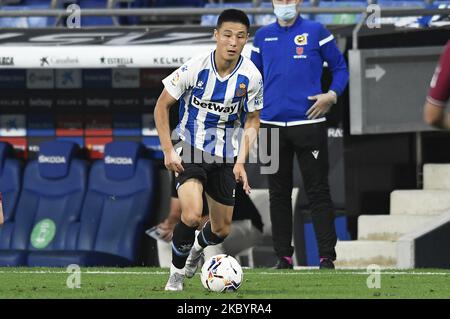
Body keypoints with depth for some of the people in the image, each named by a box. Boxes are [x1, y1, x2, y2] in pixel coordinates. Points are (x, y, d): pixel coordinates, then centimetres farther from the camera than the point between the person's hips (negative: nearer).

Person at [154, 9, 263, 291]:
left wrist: (241, 162, -9)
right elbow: (162, 105, -6)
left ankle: (197, 247, 49)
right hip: (190, 150, -3)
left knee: (221, 230, 12)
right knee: (191, 216, -25)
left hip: (225, 155, 3)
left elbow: (252, 121, 3)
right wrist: (168, 150, -12)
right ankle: (177, 273, -1)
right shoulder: (194, 68, -19)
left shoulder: (251, 76, -12)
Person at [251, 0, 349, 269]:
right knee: (279, 194, 7)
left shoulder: (316, 32, 1)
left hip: (309, 123, -3)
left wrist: (332, 95, -10)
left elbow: (340, 68, 6)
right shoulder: (263, 36, 11)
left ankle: (327, 257, -1)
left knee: (318, 192, -3)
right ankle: (284, 256, 14)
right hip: (272, 125, 3)